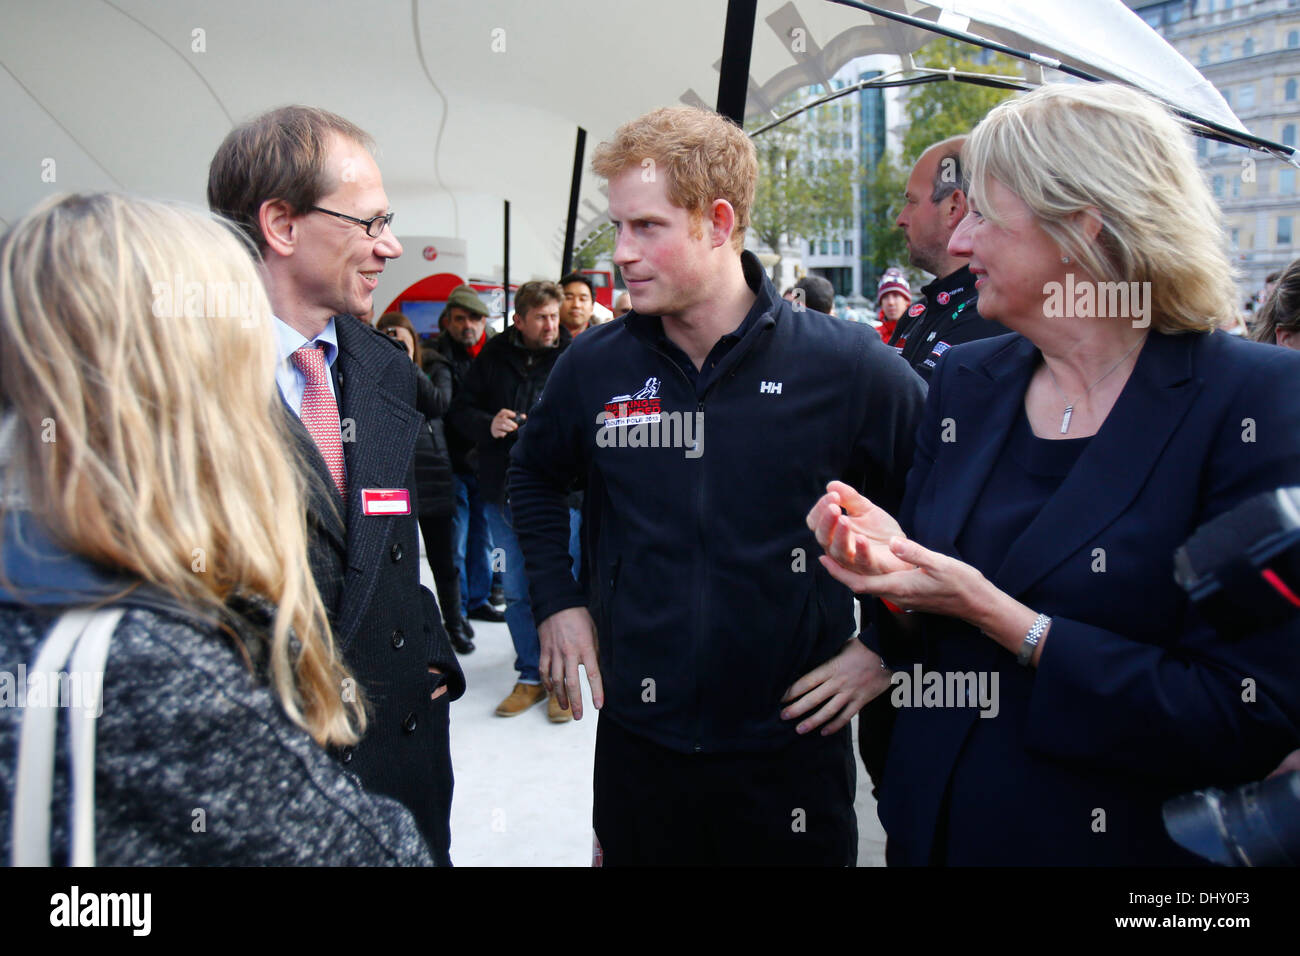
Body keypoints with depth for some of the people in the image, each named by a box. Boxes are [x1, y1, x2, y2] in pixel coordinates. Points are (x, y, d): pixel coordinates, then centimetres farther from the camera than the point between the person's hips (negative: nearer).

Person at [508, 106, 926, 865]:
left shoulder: (848, 364, -12)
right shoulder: (595, 366, -3)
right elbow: (536, 476, 16)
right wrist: (557, 600, 7)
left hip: (792, 744, -2)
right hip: (635, 737, 3)